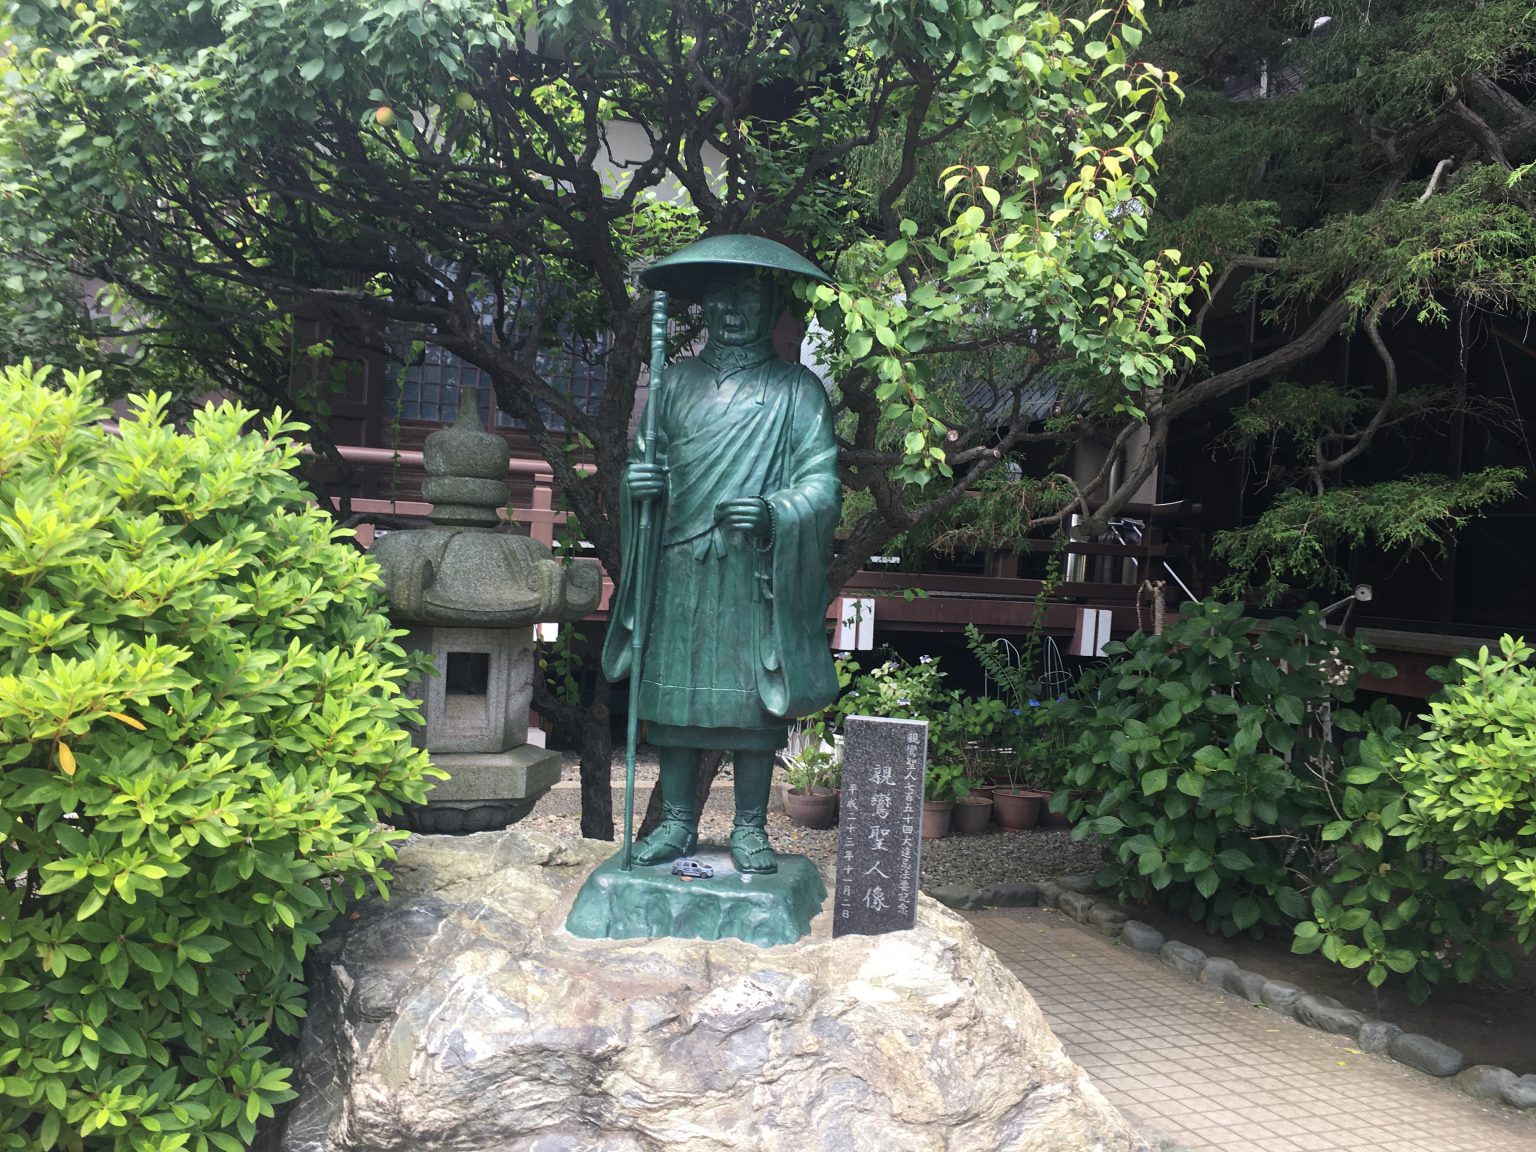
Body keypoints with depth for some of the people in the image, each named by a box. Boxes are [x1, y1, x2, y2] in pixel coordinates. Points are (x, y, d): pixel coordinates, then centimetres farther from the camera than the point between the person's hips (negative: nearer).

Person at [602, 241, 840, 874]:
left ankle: (750, 828, 14)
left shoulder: (797, 389, 4)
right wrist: (638, 481, -5)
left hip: (756, 574, -2)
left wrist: (774, 512, -23)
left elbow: (822, 482, -3)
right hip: (679, 570, 3)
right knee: (674, 694, 5)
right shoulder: (677, 380, 14)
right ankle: (677, 821, 17)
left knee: (754, 702, 1)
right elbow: (646, 458, 19)